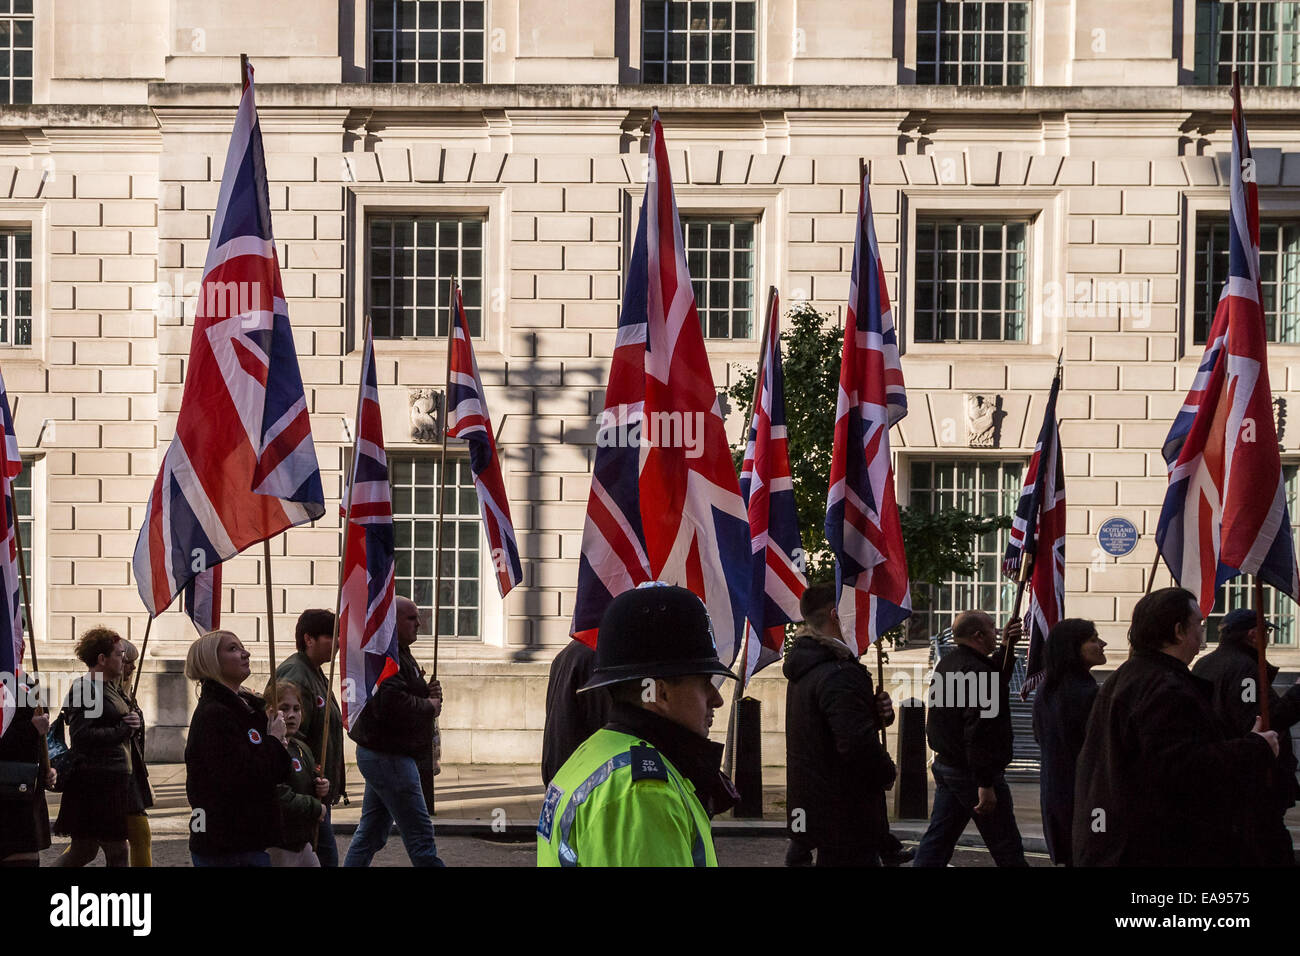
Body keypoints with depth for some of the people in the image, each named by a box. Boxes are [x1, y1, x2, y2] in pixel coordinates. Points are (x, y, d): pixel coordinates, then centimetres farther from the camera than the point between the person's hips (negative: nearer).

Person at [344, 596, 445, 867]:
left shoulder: (397, 653, 19)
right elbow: (391, 703, -28)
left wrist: (427, 692, 5)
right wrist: (429, 707, -13)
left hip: (380, 755, 11)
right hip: (388, 756, -11)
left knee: (370, 833, 14)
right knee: (420, 834, -7)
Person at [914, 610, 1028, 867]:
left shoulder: (947, 664, 11)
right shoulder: (976, 674, -21)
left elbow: (994, 679, 28)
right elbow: (978, 733, -26)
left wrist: (1005, 648, 22)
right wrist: (985, 784, -25)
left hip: (944, 766, 10)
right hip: (972, 773, -10)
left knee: (938, 839, 10)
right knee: (1006, 847, 1)